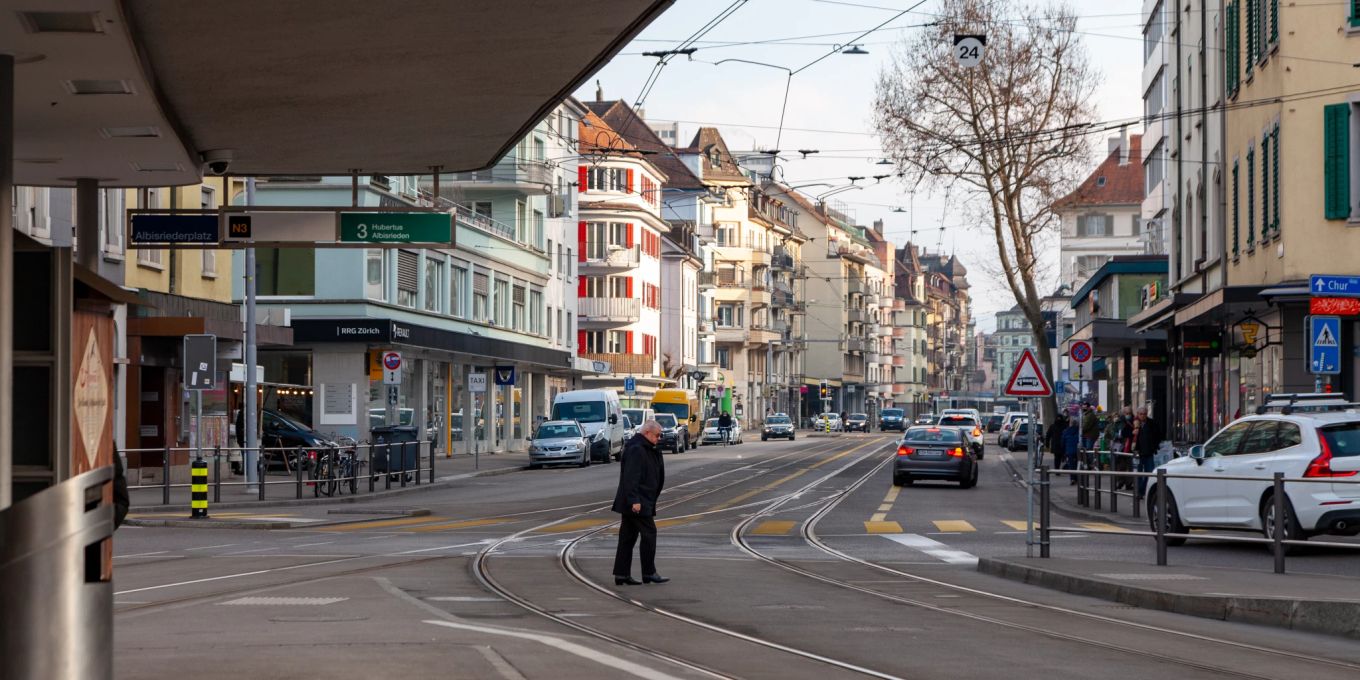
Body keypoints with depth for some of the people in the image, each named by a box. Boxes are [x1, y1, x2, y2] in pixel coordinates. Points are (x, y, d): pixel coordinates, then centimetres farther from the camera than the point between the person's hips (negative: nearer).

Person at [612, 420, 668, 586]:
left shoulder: (647, 449, 19)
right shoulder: (636, 449, -15)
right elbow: (631, 477, -22)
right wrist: (634, 500, -26)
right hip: (637, 503, -10)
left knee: (627, 537, 9)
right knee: (649, 533, -6)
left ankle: (621, 574, 11)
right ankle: (649, 573, -1)